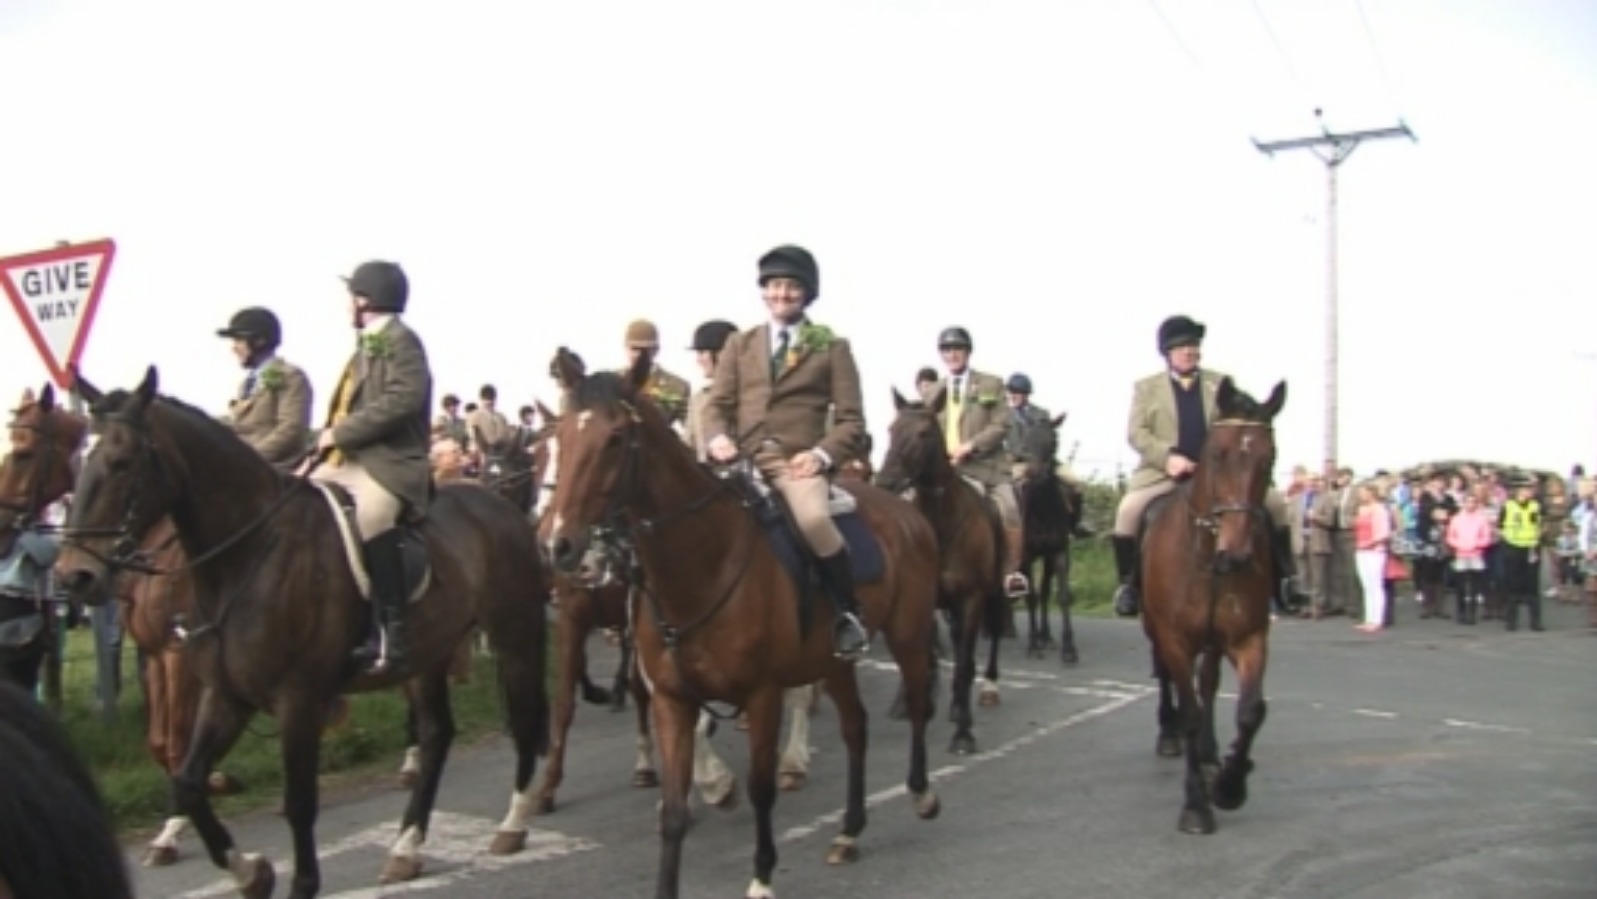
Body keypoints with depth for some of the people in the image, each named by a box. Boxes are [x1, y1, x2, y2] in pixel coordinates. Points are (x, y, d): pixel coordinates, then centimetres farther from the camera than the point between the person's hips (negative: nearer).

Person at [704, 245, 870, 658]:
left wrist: (822, 454, -13)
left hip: (798, 461, -3)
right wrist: (718, 438, -9)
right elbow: (717, 403, 13)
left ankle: (849, 613, -14)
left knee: (814, 519, -34)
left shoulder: (832, 347, 10)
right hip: (743, 458, 4)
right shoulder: (740, 343, 19)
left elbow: (851, 420, 6)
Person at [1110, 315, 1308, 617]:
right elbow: (1136, 432, 0)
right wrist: (1168, 456, -17)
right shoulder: (1146, 387, 11)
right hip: (1164, 472, -2)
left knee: (1274, 502, -12)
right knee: (1129, 508, -29)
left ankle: (1285, 577, 1)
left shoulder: (1221, 384, 17)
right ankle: (1128, 583, -15)